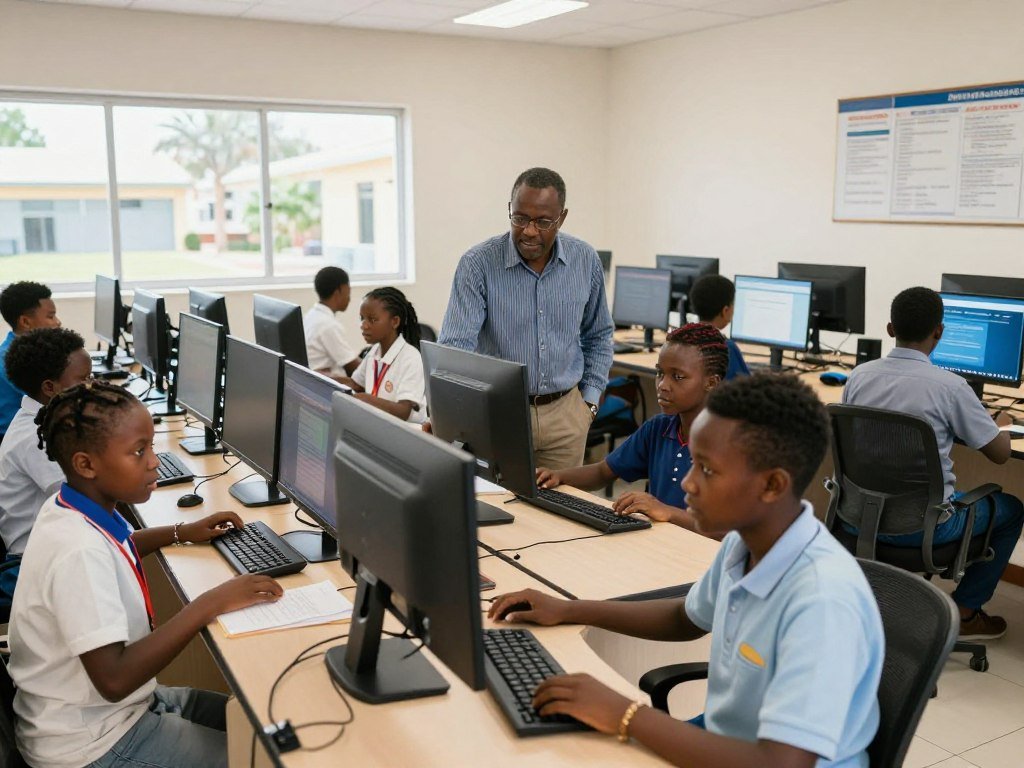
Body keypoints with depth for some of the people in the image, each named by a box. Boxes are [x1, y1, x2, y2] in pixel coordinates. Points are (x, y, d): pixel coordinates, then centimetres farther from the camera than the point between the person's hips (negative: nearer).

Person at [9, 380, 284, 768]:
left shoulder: (74, 509, -2)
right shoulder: (80, 551, -31)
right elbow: (114, 679, -34)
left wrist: (181, 532, 12)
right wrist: (211, 603, -31)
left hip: (110, 708, 9)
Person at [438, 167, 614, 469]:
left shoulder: (585, 261, -2)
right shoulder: (478, 264, -13)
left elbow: (598, 336, 12)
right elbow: (455, 345, -20)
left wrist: (590, 399, 5)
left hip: (565, 413, 3)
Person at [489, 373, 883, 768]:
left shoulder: (823, 600, -31)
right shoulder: (744, 543, -6)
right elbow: (687, 618, 13)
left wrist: (625, 714, -30)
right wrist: (569, 611, 8)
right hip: (722, 736, 6)